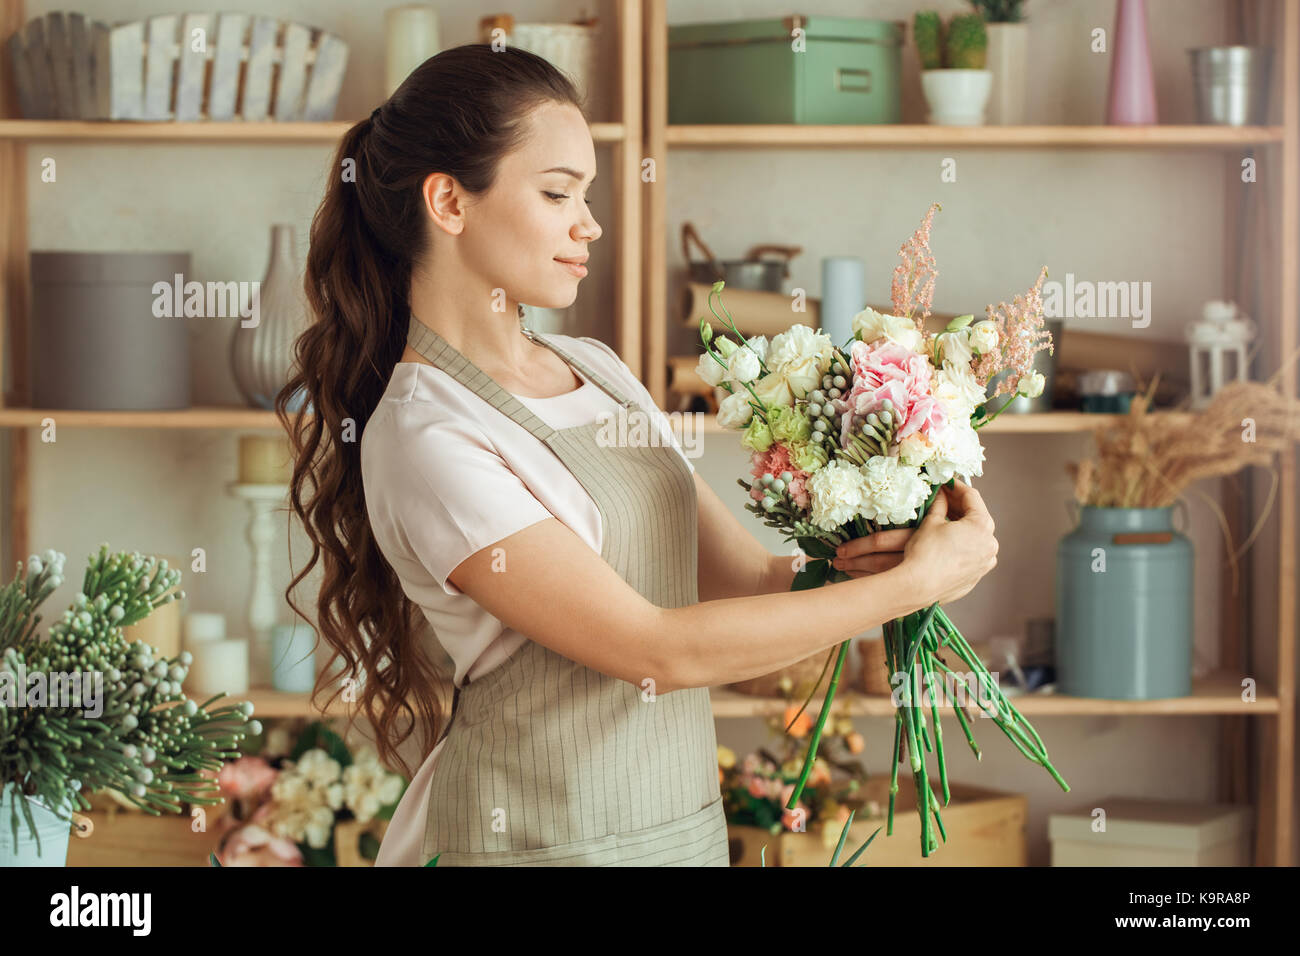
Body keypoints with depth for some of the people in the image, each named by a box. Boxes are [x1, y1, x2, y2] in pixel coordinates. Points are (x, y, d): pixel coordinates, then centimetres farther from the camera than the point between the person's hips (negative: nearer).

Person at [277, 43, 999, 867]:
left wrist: (852, 559, -15)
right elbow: (658, 650, -20)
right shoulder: (425, 437, -18)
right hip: (541, 837, -7)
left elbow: (741, 574, 5)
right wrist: (911, 584, -16)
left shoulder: (596, 369, 6)